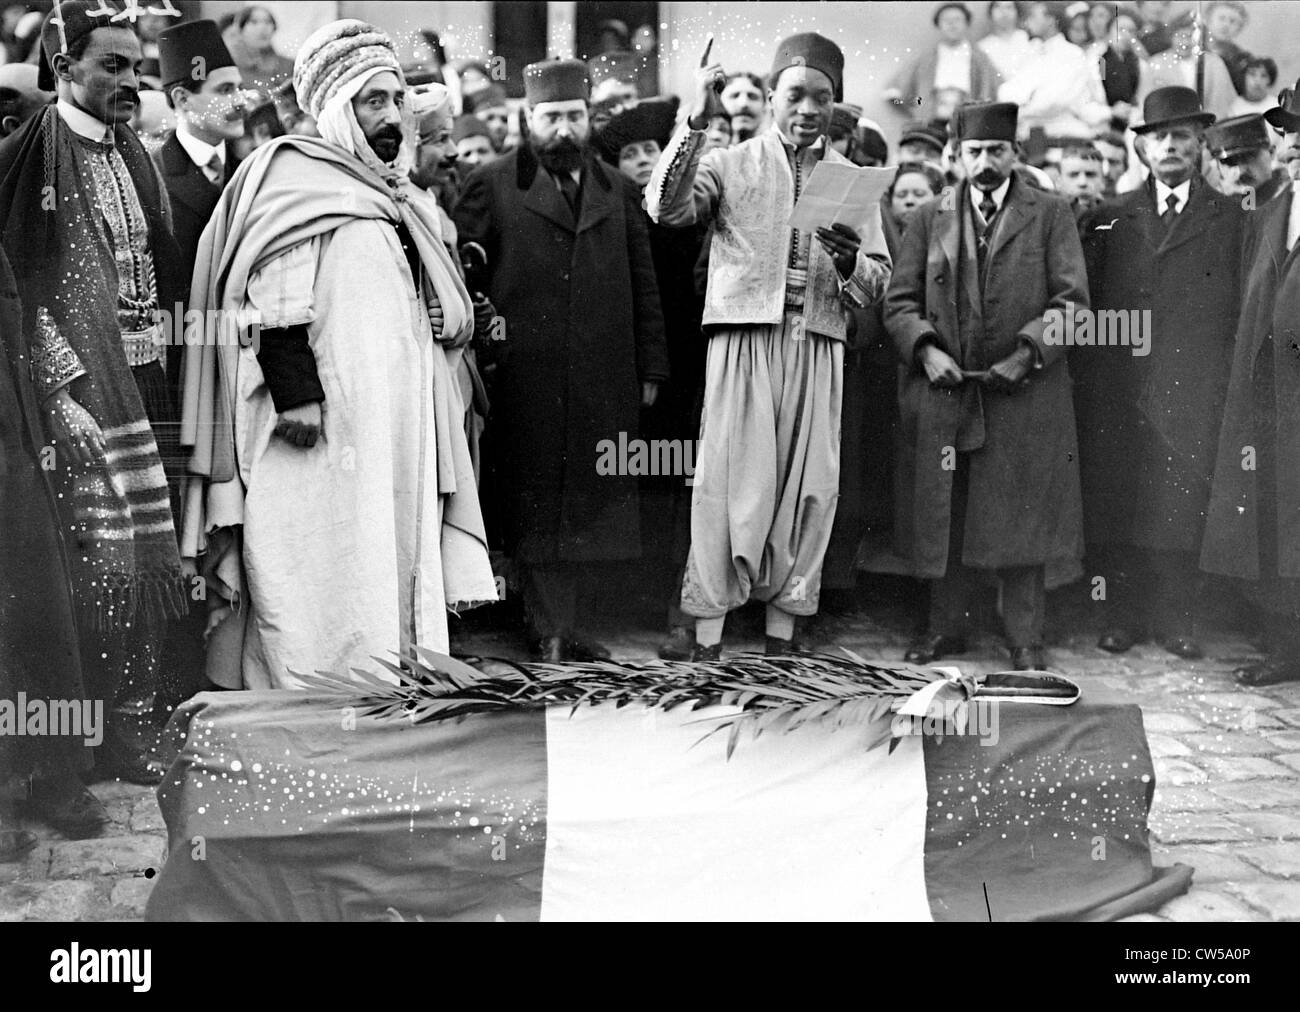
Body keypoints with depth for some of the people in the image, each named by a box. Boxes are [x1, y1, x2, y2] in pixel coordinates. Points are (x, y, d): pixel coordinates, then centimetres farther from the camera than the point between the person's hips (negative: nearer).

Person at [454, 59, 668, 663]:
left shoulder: (618, 191, 15)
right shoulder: (491, 187, 4)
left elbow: (643, 287, 14)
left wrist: (650, 369, 9)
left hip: (606, 383, 3)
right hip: (528, 381, -3)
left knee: (595, 504, 5)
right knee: (537, 504, 1)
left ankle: (575, 624, 13)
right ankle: (550, 630, 7)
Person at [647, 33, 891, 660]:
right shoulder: (731, 165, 7)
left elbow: (878, 283, 11)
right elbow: (666, 208, -11)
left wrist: (849, 262, -12)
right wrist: (696, 122, -17)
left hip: (817, 344, 3)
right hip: (743, 339, -3)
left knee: (807, 484, 1)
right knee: (730, 480, -7)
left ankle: (782, 629, 11)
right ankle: (708, 637, -3)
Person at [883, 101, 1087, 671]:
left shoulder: (1051, 216, 7)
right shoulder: (929, 220, 13)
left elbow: (1072, 299, -1)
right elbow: (899, 301, 8)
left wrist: (1026, 354, -13)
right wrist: (926, 349, -9)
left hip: (1025, 395, -2)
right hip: (943, 394, 2)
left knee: (1022, 516, -1)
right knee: (943, 516, 5)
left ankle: (1025, 639, 8)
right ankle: (946, 628, 18)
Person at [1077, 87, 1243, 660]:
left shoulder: (1229, 217, 9)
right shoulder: (1111, 218, 14)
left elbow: (1239, 304, 3)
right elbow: (1090, 302, 9)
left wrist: (1227, 381, -6)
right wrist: (1087, 381, -1)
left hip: (1191, 386, -2)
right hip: (1118, 385, 2)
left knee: (1183, 500, -2)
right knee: (1115, 499, 1)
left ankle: (1175, 620, 7)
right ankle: (1123, 615, 10)